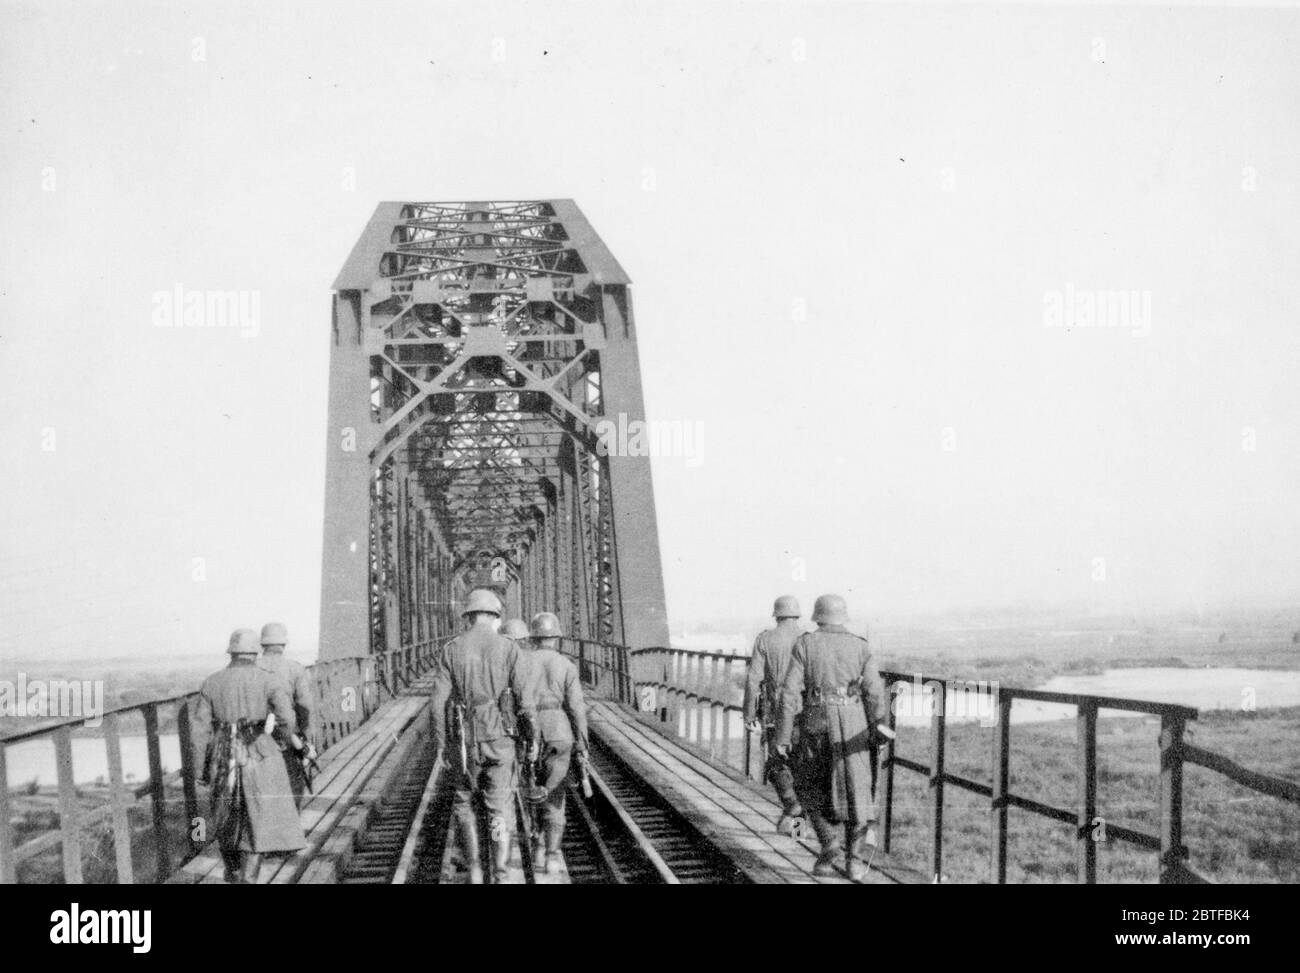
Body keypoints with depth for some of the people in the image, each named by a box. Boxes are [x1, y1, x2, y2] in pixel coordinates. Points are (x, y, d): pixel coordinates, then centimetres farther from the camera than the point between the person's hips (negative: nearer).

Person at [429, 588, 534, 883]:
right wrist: (531, 739, 3)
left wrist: (440, 746, 3)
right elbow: (523, 698, -4)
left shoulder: (450, 651, 1)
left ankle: (474, 870, 14)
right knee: (499, 810, 4)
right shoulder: (508, 648, -2)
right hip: (499, 737, -1)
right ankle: (500, 879, -2)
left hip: (464, 738, 1)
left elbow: (440, 702, -4)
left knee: (466, 802, 20)